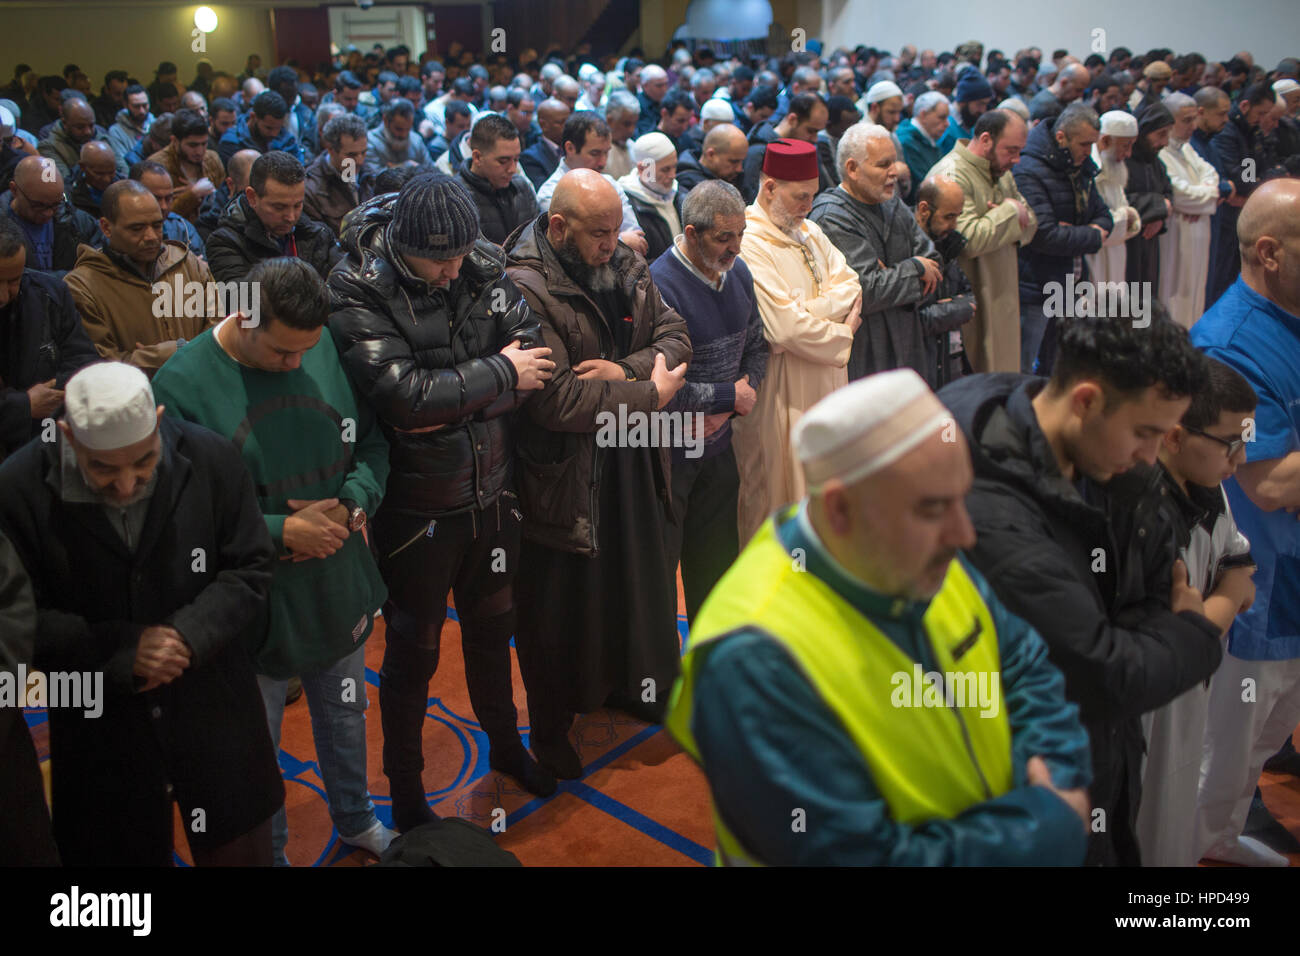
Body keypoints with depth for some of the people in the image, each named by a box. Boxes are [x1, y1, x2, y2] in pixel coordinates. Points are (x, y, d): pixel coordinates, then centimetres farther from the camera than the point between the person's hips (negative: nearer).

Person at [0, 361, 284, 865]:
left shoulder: (212, 460, -12)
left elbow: (250, 571, -5)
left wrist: (187, 637, -21)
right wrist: (123, 651, -22)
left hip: (215, 719, 1)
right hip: (101, 737, 0)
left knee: (240, 849, 17)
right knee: (121, 852, 18)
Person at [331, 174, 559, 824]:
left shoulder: (484, 270, -5)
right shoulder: (359, 294, -19)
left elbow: (536, 356, -9)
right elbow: (405, 396, -29)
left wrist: (454, 407, -21)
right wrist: (499, 372, -19)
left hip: (491, 494, 5)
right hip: (417, 508, -4)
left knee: (492, 626, 24)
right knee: (412, 653, 12)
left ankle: (505, 743, 48)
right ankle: (405, 788, 33)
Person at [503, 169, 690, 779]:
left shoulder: (628, 270, 3)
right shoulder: (525, 289, -22)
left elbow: (676, 337, 1)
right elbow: (556, 400, -30)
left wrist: (625, 369, -20)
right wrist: (651, 393, -21)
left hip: (632, 464, 7)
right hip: (564, 476, -7)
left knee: (640, 581, 23)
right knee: (561, 606, 9)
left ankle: (631, 684, 49)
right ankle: (550, 728, 30)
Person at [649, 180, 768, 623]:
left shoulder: (738, 272, 2)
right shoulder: (659, 286, -23)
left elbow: (756, 347, 12)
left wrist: (735, 399, -7)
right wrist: (731, 396, -15)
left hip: (718, 445, 7)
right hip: (666, 452, -7)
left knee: (717, 559, 20)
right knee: (657, 569, 7)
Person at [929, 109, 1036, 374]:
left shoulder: (1002, 173, 15)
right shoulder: (951, 176, -17)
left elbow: (1031, 222, 17)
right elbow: (969, 239, -28)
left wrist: (1017, 218, -7)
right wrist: (1009, 212, -13)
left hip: (1002, 299, 10)